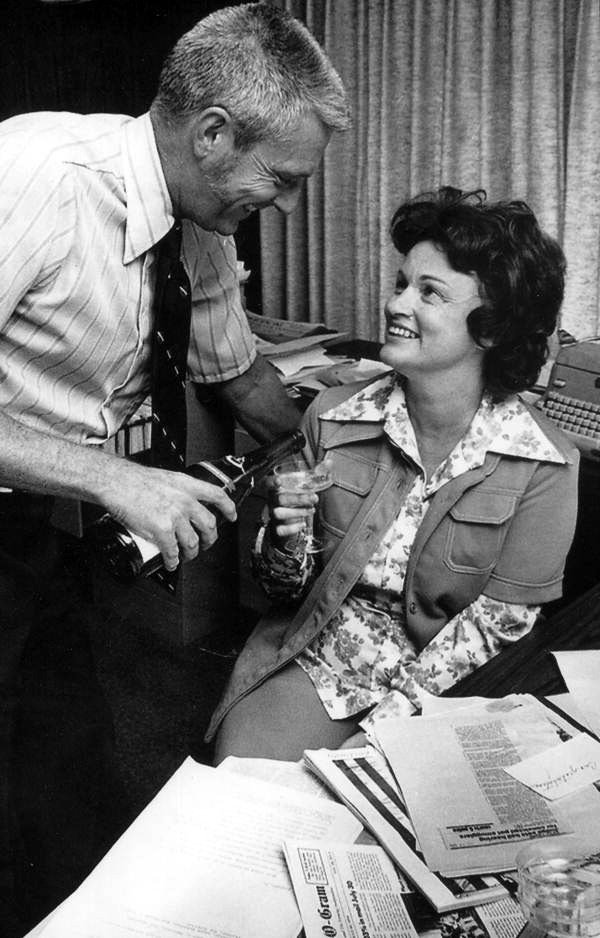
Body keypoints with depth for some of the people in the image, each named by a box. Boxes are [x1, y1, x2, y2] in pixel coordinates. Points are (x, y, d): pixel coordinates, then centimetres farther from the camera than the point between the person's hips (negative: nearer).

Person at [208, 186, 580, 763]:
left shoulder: (543, 466, -12)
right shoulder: (332, 416, -3)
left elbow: (493, 627, -9)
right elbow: (289, 590, 6)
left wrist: (378, 730, -17)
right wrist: (287, 539, -18)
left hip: (440, 687, -2)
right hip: (319, 652, 3)